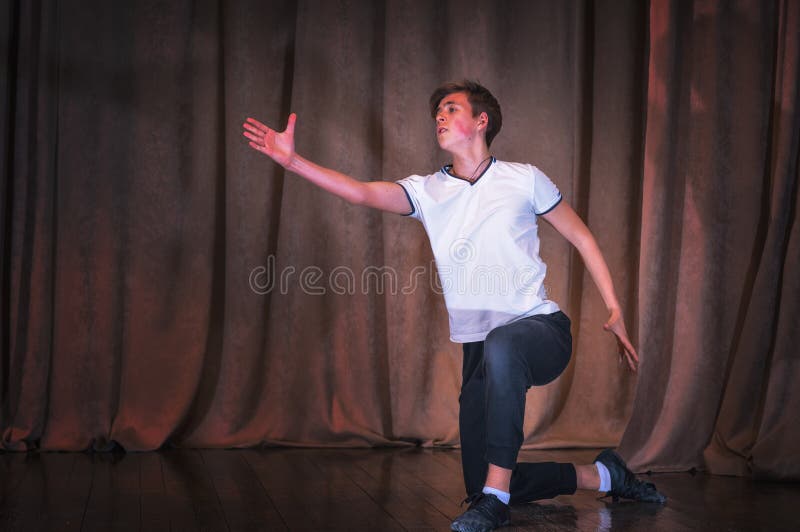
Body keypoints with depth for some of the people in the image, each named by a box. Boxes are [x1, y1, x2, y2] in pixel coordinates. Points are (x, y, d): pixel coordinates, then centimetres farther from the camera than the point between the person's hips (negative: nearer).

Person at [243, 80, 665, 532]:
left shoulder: (523, 179, 1)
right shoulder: (427, 191, 7)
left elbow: (582, 237, 8)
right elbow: (363, 192, -10)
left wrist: (616, 311, 3)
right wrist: (292, 161, -23)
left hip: (541, 329, -4)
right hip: (481, 349, 5)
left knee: (501, 343, -42)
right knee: (480, 485, 2)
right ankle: (600, 476, 23)